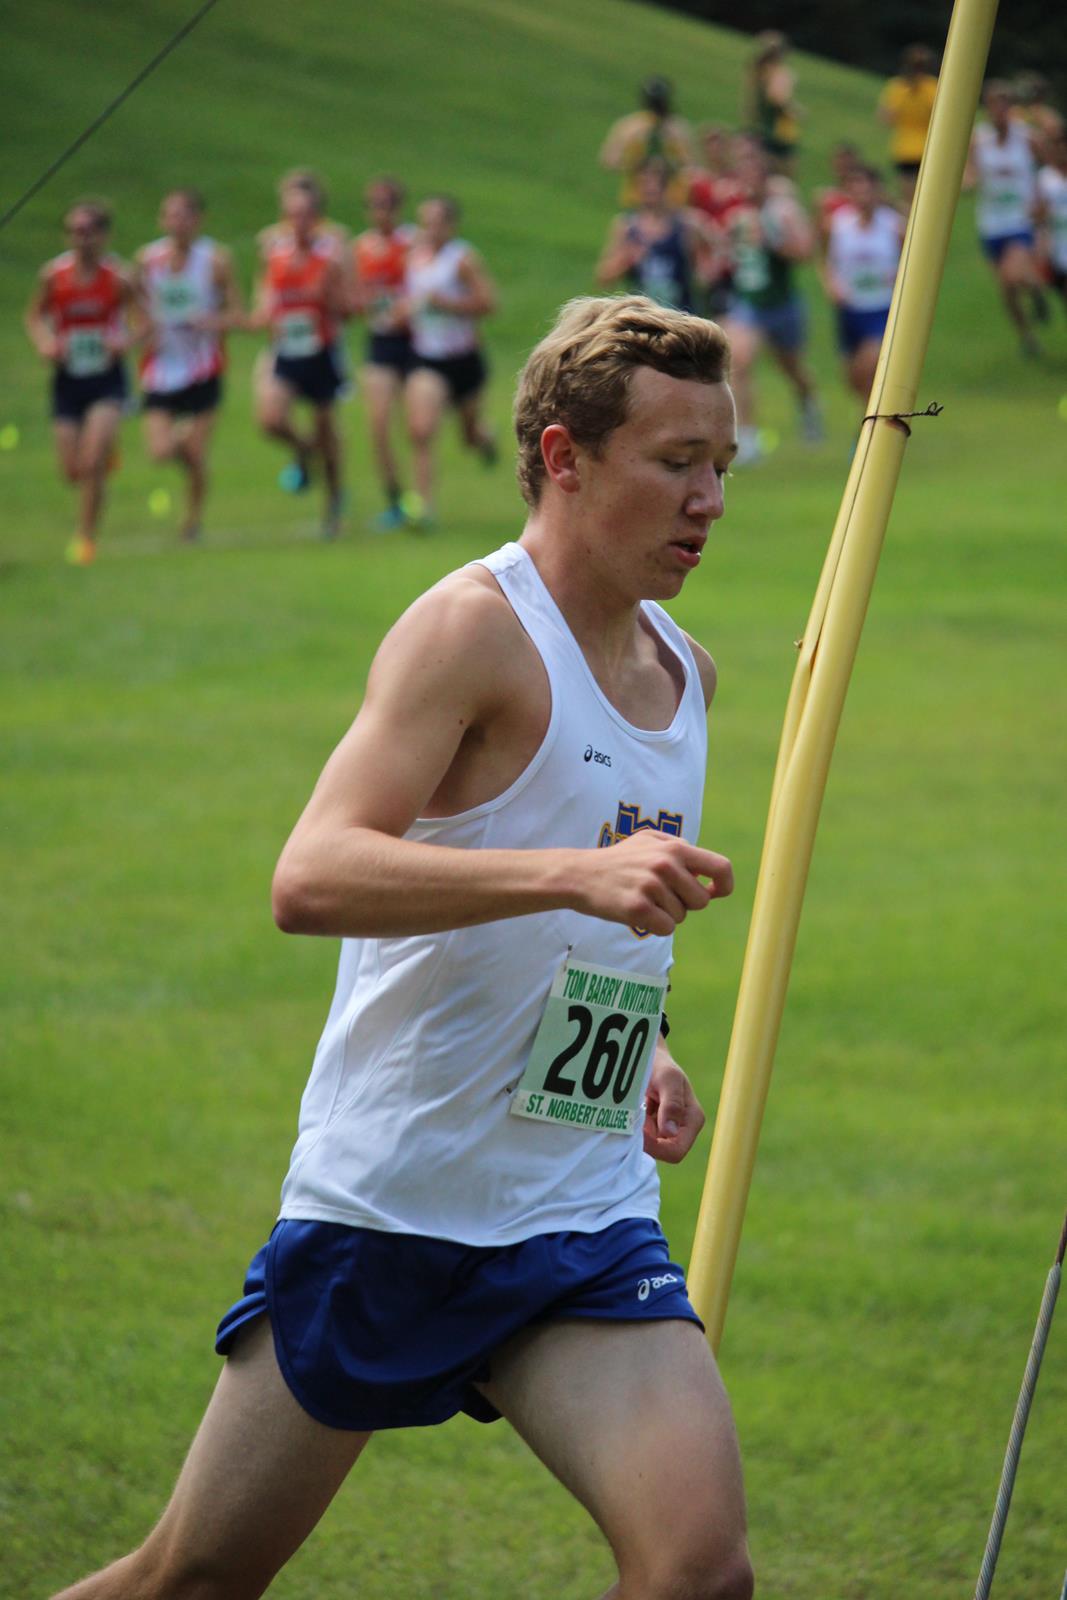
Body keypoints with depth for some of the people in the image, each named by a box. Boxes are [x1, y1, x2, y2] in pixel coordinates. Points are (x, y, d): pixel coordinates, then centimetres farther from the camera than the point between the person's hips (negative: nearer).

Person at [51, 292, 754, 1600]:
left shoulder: (685, 670, 11)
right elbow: (310, 878, -30)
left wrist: (633, 1045, 12)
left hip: (587, 1223, 6)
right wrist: (576, 874, -41)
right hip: (385, 1201, -6)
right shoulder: (473, 628, -14)